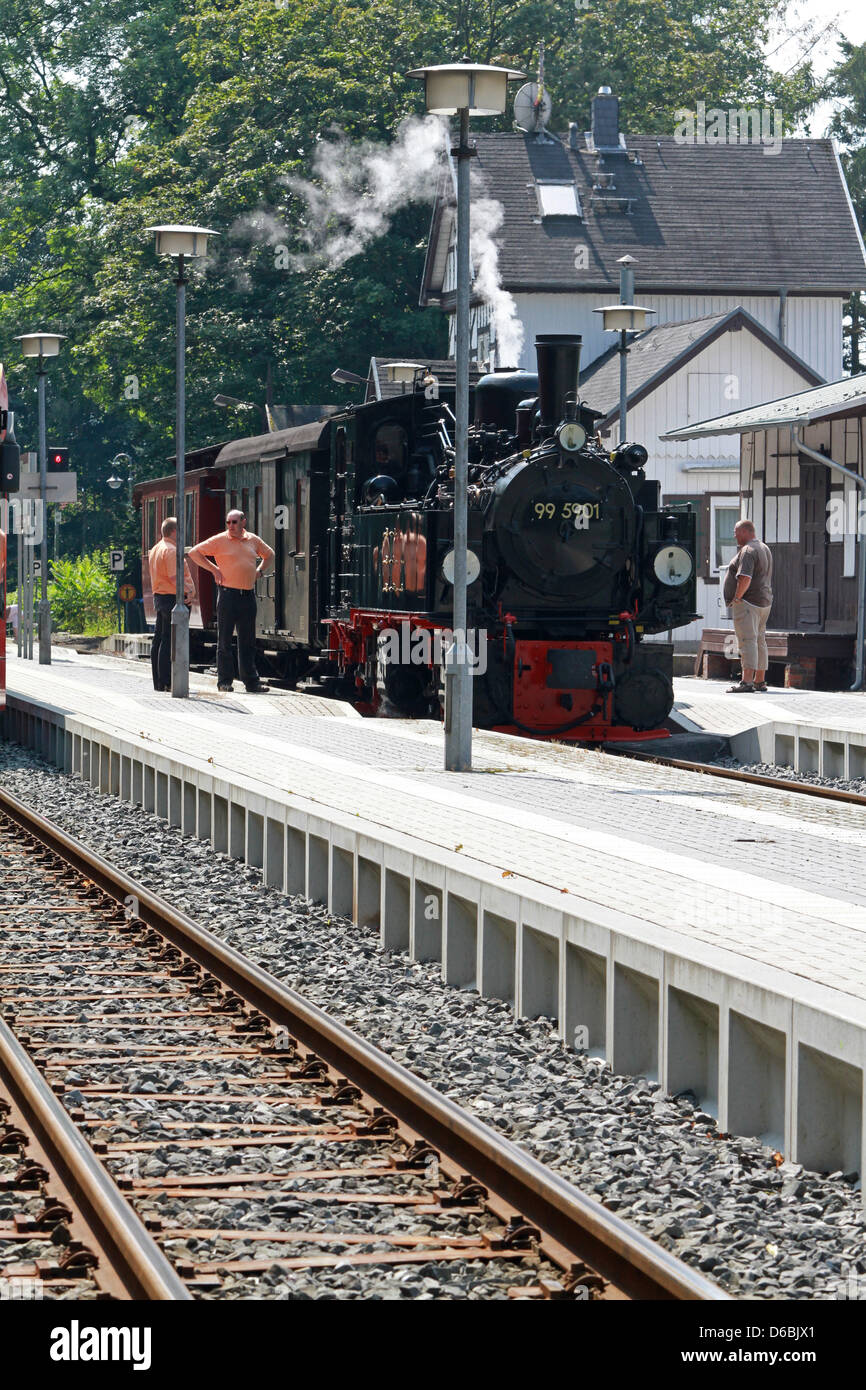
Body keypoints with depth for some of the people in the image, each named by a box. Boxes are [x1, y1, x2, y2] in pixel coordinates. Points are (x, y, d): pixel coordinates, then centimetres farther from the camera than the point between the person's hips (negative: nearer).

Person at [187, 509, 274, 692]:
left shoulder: (253, 540, 12)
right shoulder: (219, 540, -1)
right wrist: (214, 569, -4)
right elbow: (194, 553, 0)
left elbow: (269, 554, 30)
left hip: (248, 595, 4)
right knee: (224, 640, -1)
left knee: (248, 641, 7)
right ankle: (224, 681, 2)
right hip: (228, 593, -4)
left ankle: (251, 680, 10)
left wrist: (260, 571, 14)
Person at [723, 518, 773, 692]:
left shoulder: (748, 551, -14)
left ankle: (746, 681, -23)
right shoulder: (765, 549, 20)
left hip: (747, 601, -10)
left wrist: (736, 597, -17)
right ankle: (760, 681, 18)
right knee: (759, 641, 14)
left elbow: (745, 578, -27)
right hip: (765, 601, 10)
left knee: (747, 640, -15)